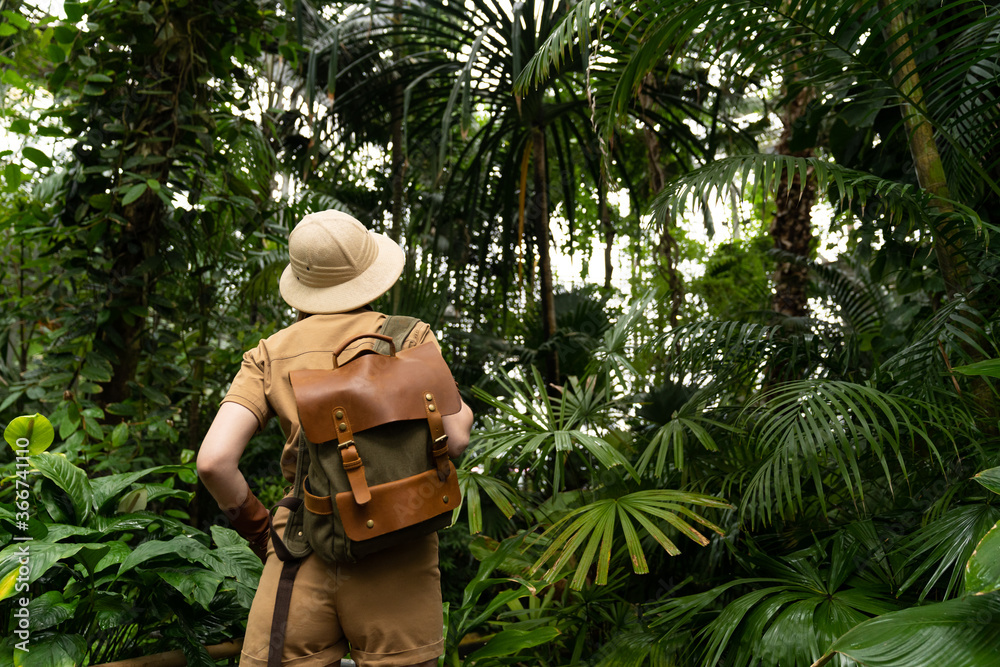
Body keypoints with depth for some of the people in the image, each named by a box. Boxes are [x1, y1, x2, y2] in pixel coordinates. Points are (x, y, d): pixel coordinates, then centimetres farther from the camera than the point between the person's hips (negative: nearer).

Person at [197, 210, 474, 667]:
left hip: (308, 555, 1)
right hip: (397, 556, 0)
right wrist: (463, 414, 17)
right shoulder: (410, 337, 3)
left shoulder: (270, 355, 7)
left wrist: (256, 526, 13)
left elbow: (214, 460, -3)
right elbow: (454, 439, -5)